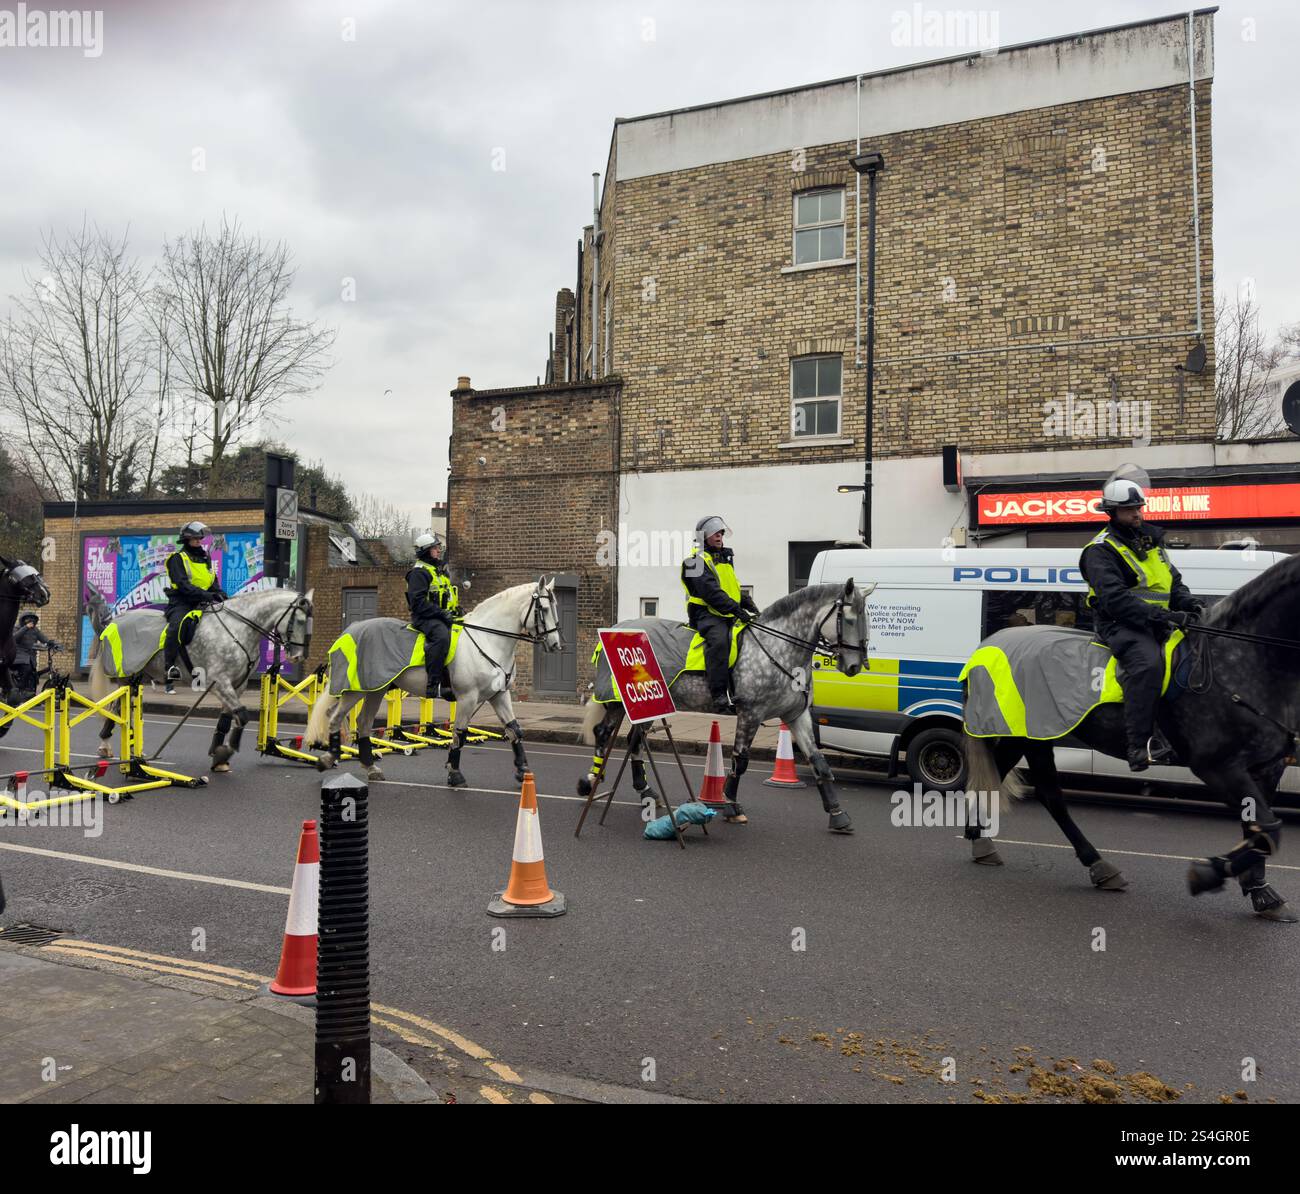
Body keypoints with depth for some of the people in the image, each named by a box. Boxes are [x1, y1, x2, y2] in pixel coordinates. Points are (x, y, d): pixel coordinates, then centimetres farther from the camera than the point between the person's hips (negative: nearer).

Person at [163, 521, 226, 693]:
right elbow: (183, 585, -15)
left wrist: (220, 594, -4)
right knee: (177, 626, -33)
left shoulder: (205, 558, 21)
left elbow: (213, 582, 18)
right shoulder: (177, 558, -1)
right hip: (181, 603, -6)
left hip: (202, 603, 7)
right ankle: (170, 667, -28)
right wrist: (206, 595, -26)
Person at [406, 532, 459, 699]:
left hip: (443, 617, 10)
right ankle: (433, 683, -37)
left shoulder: (441, 571, 24)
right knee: (441, 637, -37)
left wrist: (457, 610, 13)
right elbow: (418, 602, -16)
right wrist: (440, 612, -21)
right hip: (425, 618, -10)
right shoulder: (419, 572, -6)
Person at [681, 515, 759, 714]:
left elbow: (734, 588, 27)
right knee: (719, 641, -36)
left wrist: (748, 603, 7)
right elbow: (711, 592, -16)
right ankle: (720, 696, -40)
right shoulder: (696, 560, -3)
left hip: (729, 616, 9)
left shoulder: (725, 558, 25)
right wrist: (736, 609, -23)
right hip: (707, 613, -9)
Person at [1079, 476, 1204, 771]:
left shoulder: (1151, 540, 21)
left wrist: (1188, 603, 1)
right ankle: (1141, 745, -36)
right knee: (1148, 662, -34)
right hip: (1120, 624, -9)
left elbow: (1173, 581, 24)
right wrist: (1163, 616, -26)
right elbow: (1114, 599, -19)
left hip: (1157, 622, 9)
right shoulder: (1101, 550, -6)